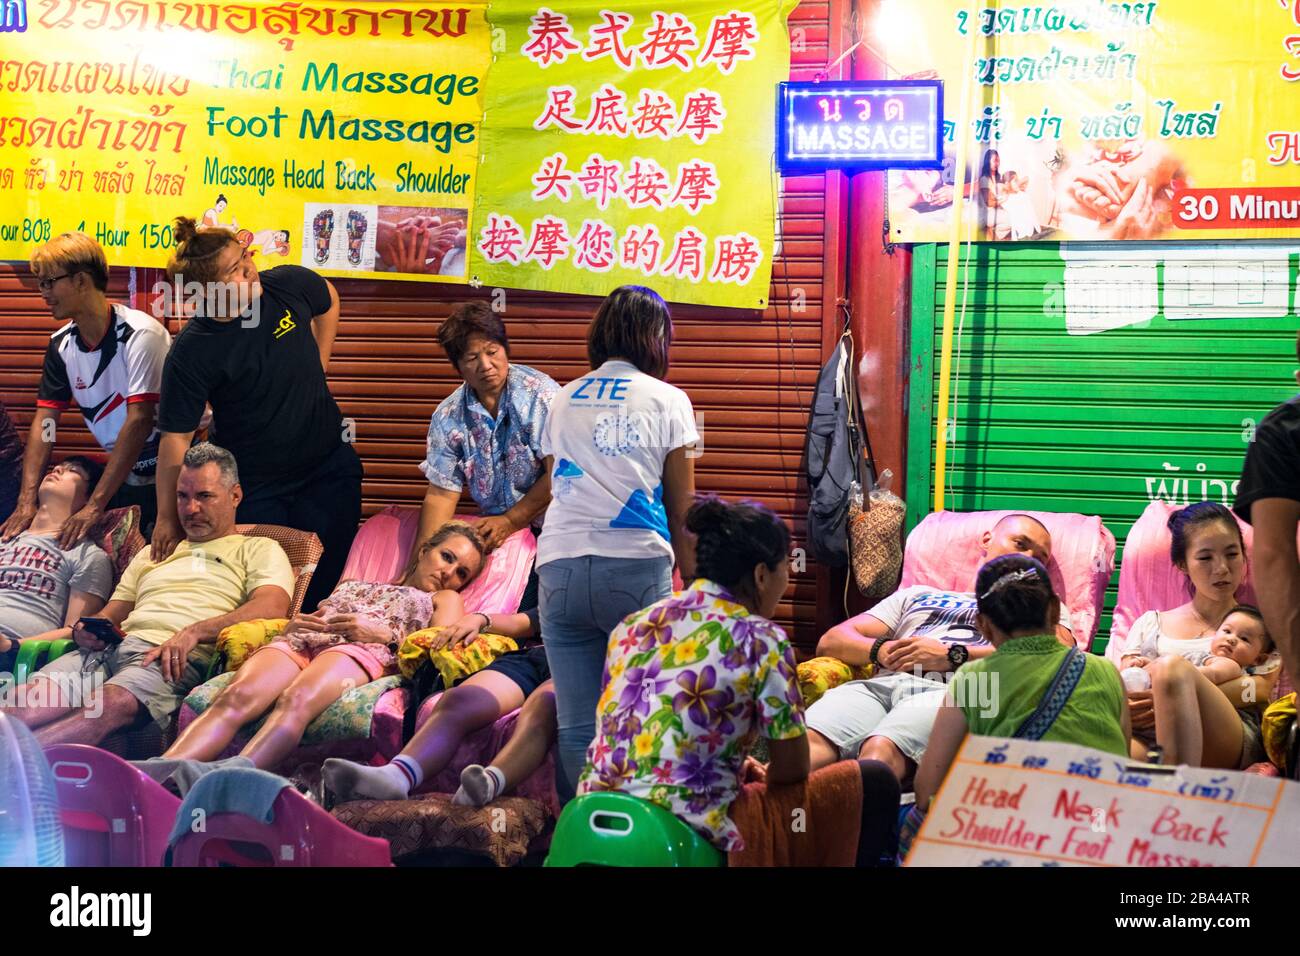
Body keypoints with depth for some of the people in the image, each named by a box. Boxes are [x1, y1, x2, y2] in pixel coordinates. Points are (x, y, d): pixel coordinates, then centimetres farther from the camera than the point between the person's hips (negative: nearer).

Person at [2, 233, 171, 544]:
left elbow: (139, 421, -25)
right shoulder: (61, 345, 1)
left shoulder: (140, 334, -20)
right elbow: (44, 421, 1)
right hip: (124, 476, 6)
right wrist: (27, 500, -13)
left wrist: (95, 505, -28)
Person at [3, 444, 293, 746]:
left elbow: (271, 608, -3)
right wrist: (85, 630, 5)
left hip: (181, 660, -6)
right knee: (29, 701, -27)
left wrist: (194, 632, -17)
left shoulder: (257, 550, 18)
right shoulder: (152, 554, 36)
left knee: (112, 703, -40)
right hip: (110, 649, 6)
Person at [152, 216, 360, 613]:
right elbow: (176, 437, -16)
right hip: (255, 487, -3)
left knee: (324, 587, 4)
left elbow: (329, 302, 15)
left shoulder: (290, 285, -11)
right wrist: (167, 517, -16)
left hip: (329, 465, 4)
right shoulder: (191, 352, -21)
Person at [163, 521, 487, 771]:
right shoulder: (354, 586, 43)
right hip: (298, 644, 4)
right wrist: (292, 626, 7)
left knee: (296, 701, -40)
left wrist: (383, 634, -4)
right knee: (235, 698, -33)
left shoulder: (443, 599, 31)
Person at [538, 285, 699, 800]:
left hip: (560, 568, 3)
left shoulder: (563, 401, 18)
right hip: (636, 567, -3)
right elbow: (682, 509, 8)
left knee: (576, 725, 1)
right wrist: (691, 583, 14)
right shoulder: (667, 400, 8)